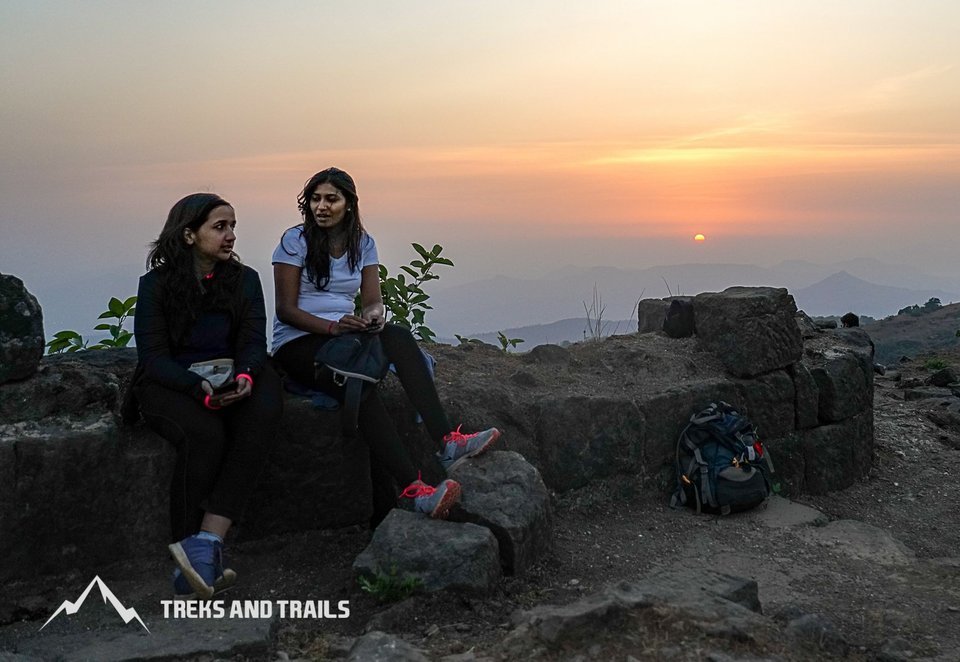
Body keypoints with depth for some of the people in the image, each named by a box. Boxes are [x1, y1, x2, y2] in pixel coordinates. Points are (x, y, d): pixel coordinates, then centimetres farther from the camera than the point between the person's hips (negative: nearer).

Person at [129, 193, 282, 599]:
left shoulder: (244, 279, 8)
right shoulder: (157, 283, -1)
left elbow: (254, 341, 1)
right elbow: (153, 356, -7)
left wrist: (245, 375, -24)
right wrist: (199, 388, -26)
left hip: (231, 379, 3)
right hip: (169, 383, -3)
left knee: (263, 411, -32)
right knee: (206, 435, -35)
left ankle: (206, 543, -38)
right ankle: (186, 561, -28)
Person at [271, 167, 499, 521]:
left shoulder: (362, 243, 11)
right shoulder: (295, 241, -3)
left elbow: (372, 299, 4)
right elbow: (286, 309, -8)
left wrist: (373, 313, -22)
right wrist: (333, 326, -24)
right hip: (297, 343, -4)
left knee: (398, 336, -30)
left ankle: (447, 441, -42)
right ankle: (412, 488, -49)